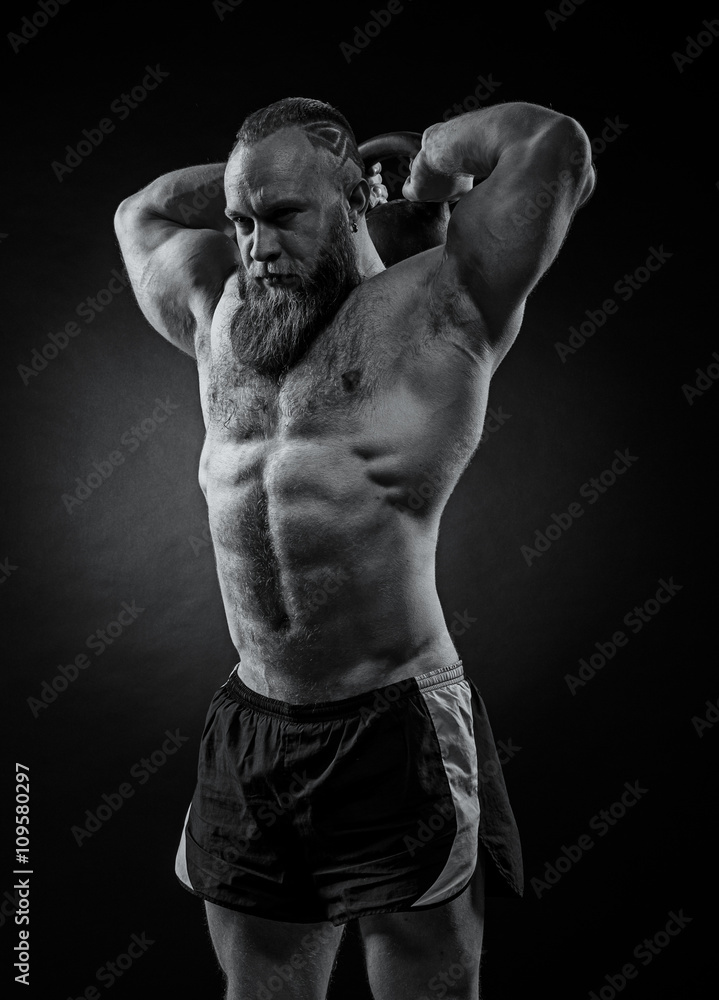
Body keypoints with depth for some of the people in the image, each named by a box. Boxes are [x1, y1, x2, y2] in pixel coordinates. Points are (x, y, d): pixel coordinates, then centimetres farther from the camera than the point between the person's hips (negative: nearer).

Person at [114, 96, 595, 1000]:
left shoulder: (435, 306, -2)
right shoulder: (222, 317, 14)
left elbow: (553, 144, -9)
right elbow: (140, 213, 31)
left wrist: (428, 161, 7)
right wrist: (251, 180, 22)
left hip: (396, 725, -5)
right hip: (250, 730, 6)